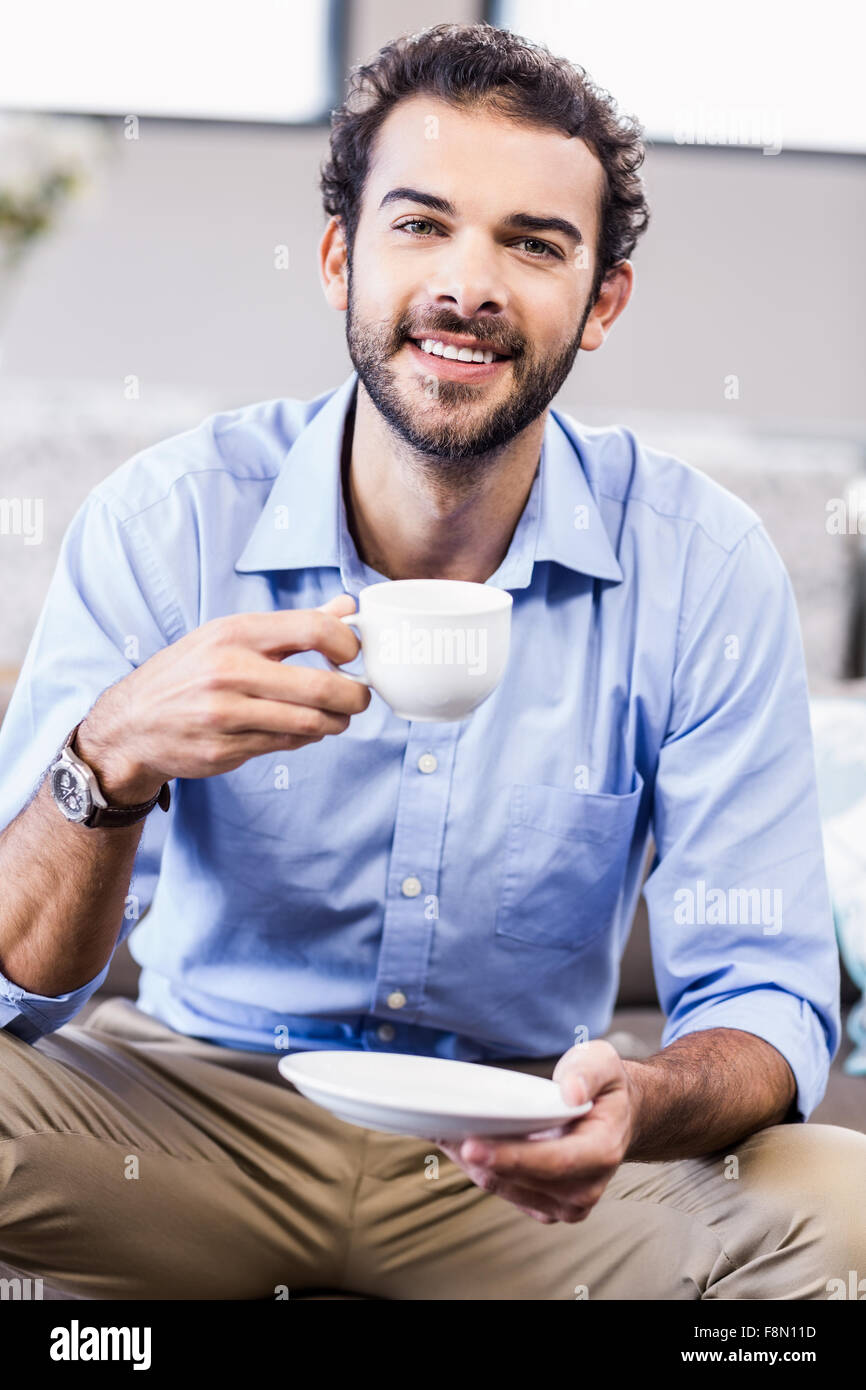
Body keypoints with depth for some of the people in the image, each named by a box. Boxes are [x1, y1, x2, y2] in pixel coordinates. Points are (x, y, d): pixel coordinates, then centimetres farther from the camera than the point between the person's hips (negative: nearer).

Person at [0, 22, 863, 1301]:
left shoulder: (701, 567, -11)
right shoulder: (166, 523, -12)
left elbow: (761, 994, -9)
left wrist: (635, 1105, -34)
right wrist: (114, 759, -37)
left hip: (516, 1139, 1)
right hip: (197, 1095, -1)